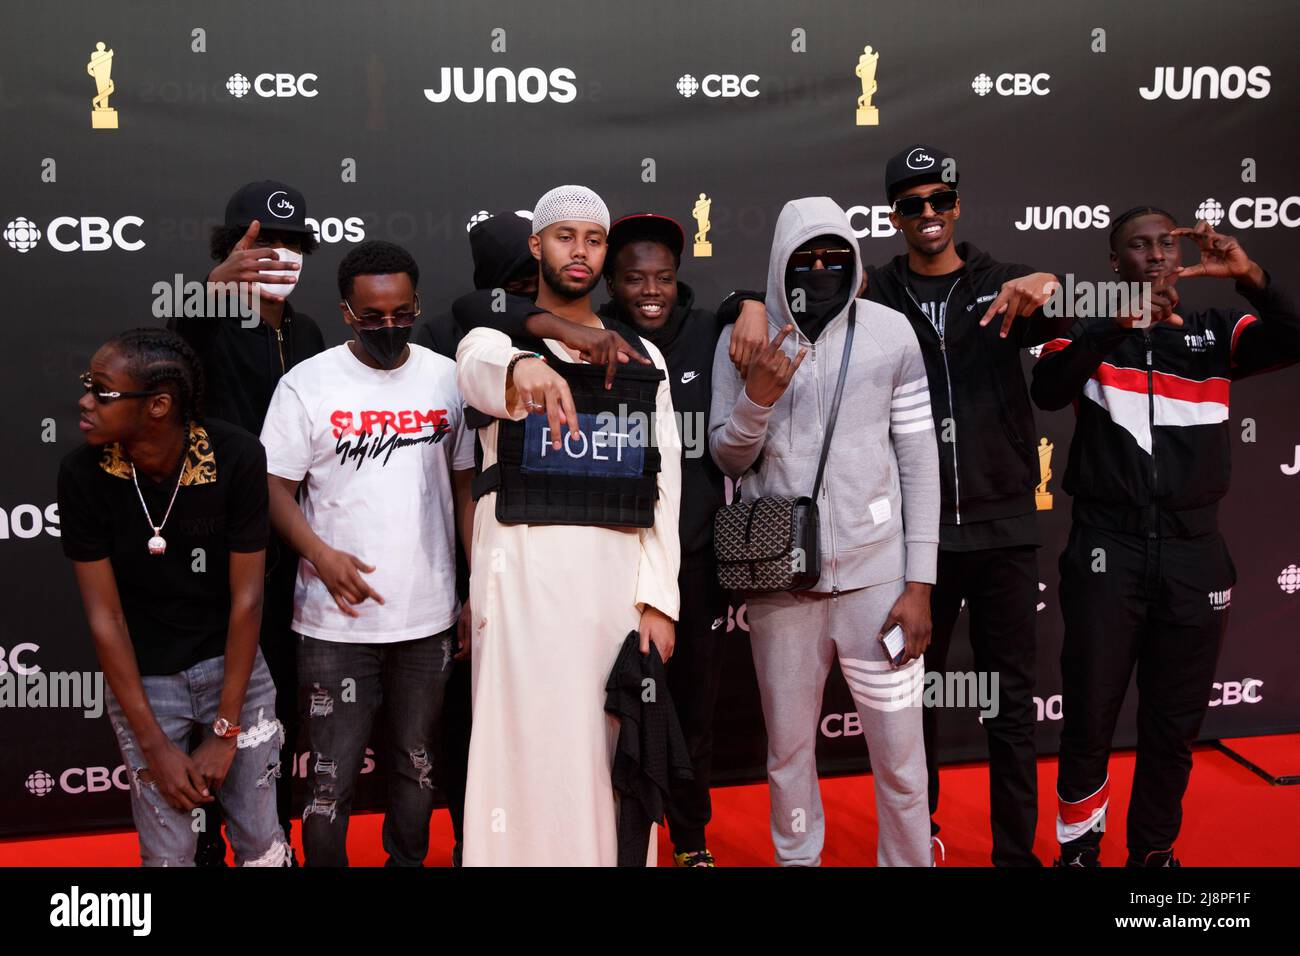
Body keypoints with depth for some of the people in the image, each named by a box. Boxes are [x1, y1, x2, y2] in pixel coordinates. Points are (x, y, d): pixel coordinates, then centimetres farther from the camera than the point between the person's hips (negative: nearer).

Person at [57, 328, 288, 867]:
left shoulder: (236, 457, -20)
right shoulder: (83, 474, -16)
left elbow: (246, 598, -14)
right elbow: (105, 615, -11)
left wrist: (225, 732, -12)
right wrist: (154, 746, -11)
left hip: (231, 663, 0)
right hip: (140, 677, 0)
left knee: (262, 842, 7)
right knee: (168, 853, 5)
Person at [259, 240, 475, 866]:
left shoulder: (447, 379, 3)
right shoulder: (306, 384, -4)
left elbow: (464, 486, 8)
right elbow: (276, 488, -3)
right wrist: (322, 555, -21)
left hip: (430, 619, 3)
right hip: (336, 621, -2)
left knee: (416, 767, 16)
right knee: (332, 776, 5)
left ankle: (408, 861, 35)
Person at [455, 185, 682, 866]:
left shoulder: (644, 360, 14)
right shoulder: (495, 339, 6)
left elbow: (664, 485, 8)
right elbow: (477, 371, -21)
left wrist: (658, 596, -2)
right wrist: (521, 368, -45)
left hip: (618, 571, 3)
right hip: (523, 567, -2)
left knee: (614, 752, 6)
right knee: (527, 745, -3)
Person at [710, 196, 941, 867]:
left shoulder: (891, 333, -1)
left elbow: (919, 460, 1)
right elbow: (728, 459, 4)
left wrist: (920, 583, -3)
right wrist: (757, 398, -17)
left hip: (875, 573, 0)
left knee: (900, 757, 5)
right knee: (788, 752, 14)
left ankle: (910, 861, 26)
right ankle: (797, 859, 34)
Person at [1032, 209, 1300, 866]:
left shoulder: (1215, 334, 9)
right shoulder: (1092, 332, 4)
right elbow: (1048, 389, -15)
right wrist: (1115, 327, -28)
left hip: (1194, 553, 2)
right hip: (1107, 551, -2)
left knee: (1175, 724, 12)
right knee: (1090, 714, 4)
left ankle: (1155, 850, 31)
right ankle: (1079, 846, 24)